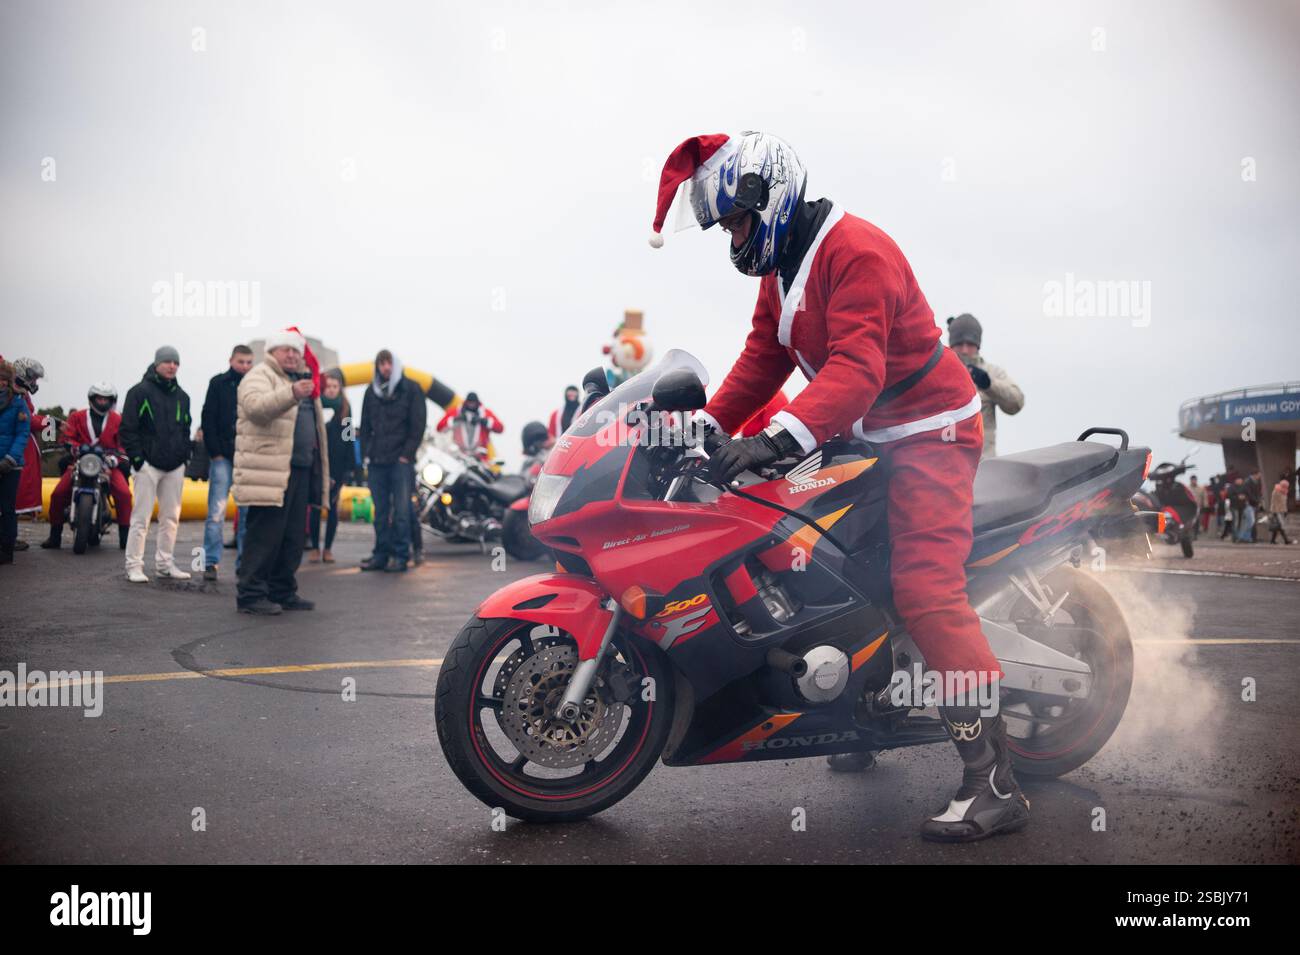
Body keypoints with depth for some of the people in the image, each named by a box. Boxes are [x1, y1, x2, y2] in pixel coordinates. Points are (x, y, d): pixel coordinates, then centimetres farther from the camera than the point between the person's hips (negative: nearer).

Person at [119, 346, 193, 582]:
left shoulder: (181, 396, 15)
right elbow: (127, 428, -6)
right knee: (141, 518, -5)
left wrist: (185, 456, 11)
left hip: (175, 467, 6)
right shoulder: (140, 391, -3)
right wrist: (137, 458, -11)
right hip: (149, 465, -6)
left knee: (171, 517, 9)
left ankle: (164, 563, 18)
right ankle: (134, 566, 0)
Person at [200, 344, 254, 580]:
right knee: (216, 512, -4)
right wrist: (215, 452, -7)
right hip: (223, 456, -2)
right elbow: (208, 419, 1)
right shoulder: (219, 383, 4)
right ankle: (211, 562, 0)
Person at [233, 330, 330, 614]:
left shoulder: (302, 380, 25)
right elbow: (256, 406, -26)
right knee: (264, 535, -7)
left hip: (299, 471, 9)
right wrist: (291, 394, -40)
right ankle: (250, 594, -1)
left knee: (293, 536, 11)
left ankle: (282, 591, 20)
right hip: (269, 472, -9)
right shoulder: (260, 375, -4)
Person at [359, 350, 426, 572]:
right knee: (381, 512, 5)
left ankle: (400, 555, -1)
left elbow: (418, 425, -2)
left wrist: (407, 455, -8)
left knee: (401, 511, -6)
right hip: (376, 462, 4)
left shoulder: (410, 389, 3)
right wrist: (366, 455, 8)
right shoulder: (371, 391, 15)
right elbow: (365, 426, 19)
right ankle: (381, 554, 10)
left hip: (401, 460, -4)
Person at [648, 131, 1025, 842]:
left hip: (928, 431, -10)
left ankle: (995, 782, -18)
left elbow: (856, 367, -34)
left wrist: (777, 438, -46)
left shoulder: (855, 251, -21)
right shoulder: (781, 267, 11)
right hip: (867, 435, 10)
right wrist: (708, 425, -1)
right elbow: (763, 359, 11)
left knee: (926, 588, -20)